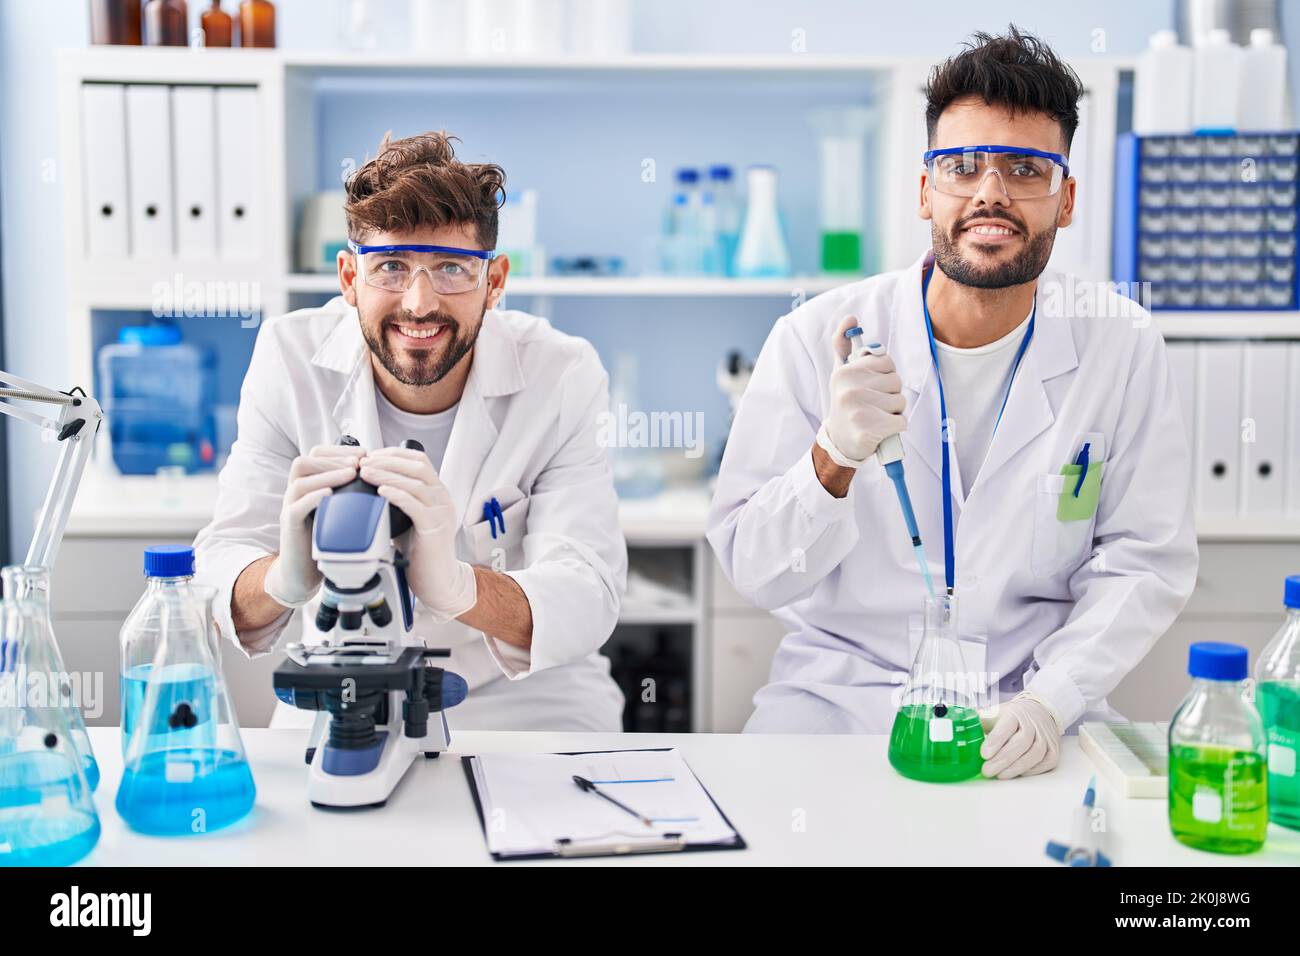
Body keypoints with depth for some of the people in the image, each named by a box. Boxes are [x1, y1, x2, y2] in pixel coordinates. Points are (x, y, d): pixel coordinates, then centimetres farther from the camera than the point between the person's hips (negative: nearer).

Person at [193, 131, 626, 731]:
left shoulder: (562, 378, -15)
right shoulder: (290, 358, -12)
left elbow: (590, 598, -24)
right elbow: (221, 574, -16)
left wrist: (456, 586, -45)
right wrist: (284, 580, -41)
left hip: (526, 703, -1)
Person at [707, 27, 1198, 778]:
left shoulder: (1123, 349, -3)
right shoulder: (816, 340, -7)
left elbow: (1146, 563, -1)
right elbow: (755, 572, -8)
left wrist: (1050, 699, -15)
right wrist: (834, 459, -26)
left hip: (1032, 707, 1)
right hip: (842, 689, -1)